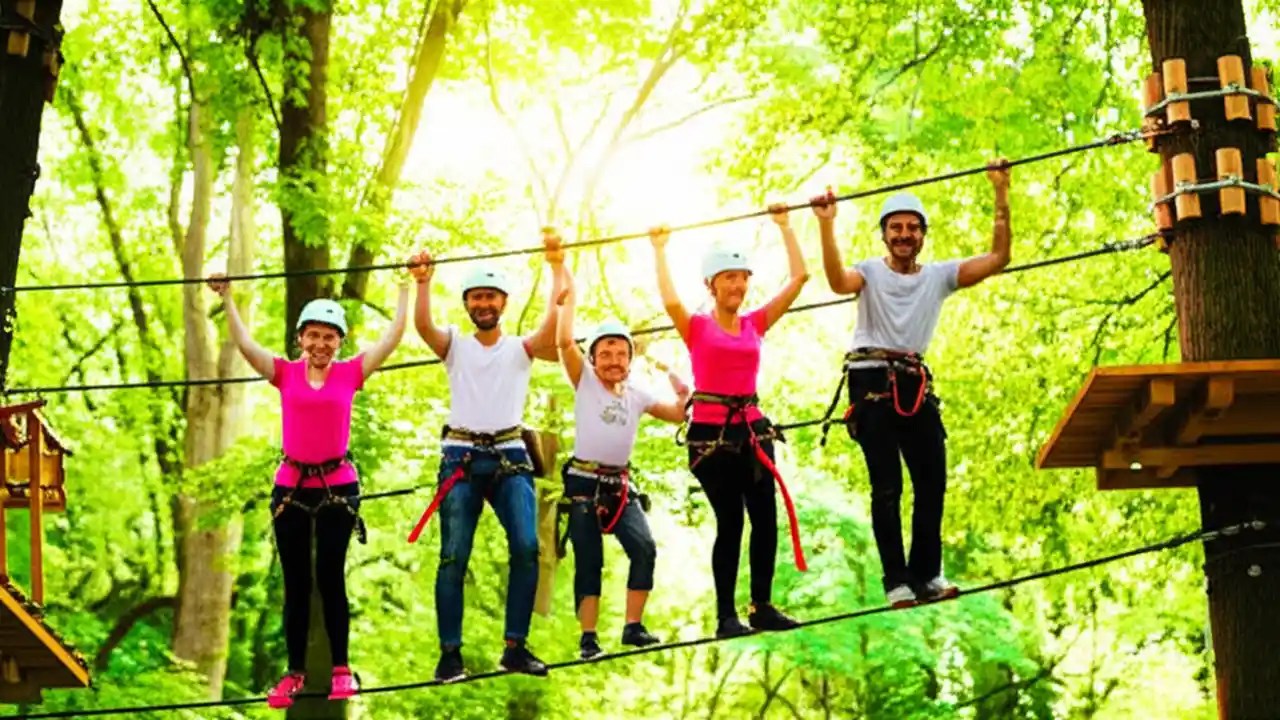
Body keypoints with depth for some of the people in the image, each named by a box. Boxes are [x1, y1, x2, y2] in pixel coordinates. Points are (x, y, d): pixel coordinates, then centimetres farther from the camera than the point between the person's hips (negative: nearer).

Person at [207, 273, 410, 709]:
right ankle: (295, 672, 14)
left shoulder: (350, 373, 0)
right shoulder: (285, 374, 1)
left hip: (338, 485, -1)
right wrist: (227, 298, -5)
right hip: (291, 485, 1)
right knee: (296, 583, 7)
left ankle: (341, 669, 15)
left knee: (330, 578, 4)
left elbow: (392, 338, 0)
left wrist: (407, 288, 3)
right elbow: (244, 344, -5)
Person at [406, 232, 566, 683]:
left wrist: (557, 268, -12)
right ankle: (450, 653, -1)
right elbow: (422, 324, -8)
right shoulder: (455, 345, 12)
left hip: (509, 456, 0)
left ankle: (515, 647, -9)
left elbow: (556, 320, -7)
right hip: (461, 456, 0)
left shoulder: (521, 348, 11)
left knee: (527, 547, -16)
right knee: (454, 556, -6)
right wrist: (423, 283, -19)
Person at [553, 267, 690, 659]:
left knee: (644, 549, -13)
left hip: (620, 484, 4)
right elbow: (564, 341, -15)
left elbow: (678, 414, 18)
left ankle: (633, 626, -4)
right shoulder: (585, 381, -1)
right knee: (589, 562, -4)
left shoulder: (637, 393, 12)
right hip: (584, 483, -4)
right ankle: (588, 637, 2)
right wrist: (568, 295, -13)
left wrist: (683, 391, 1)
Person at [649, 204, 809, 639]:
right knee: (730, 523, -3)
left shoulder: (755, 324, 9)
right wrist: (660, 251, -12)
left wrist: (784, 227, 13)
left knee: (766, 519, 1)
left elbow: (799, 278, 8)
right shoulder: (697, 327, -2)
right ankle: (726, 615, 5)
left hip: (751, 429, 5)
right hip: (711, 433, -5)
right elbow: (670, 302, -24)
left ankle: (762, 607, 11)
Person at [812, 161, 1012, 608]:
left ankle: (927, 575, 15)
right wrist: (826, 225, -31)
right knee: (887, 487, -4)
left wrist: (1001, 198, -6)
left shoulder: (938, 275, 10)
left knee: (932, 482, 5)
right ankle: (897, 582, -1)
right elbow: (838, 282, -23)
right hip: (872, 382, -4)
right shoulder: (871, 272, 1)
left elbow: (997, 259, -1)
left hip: (915, 383, 5)